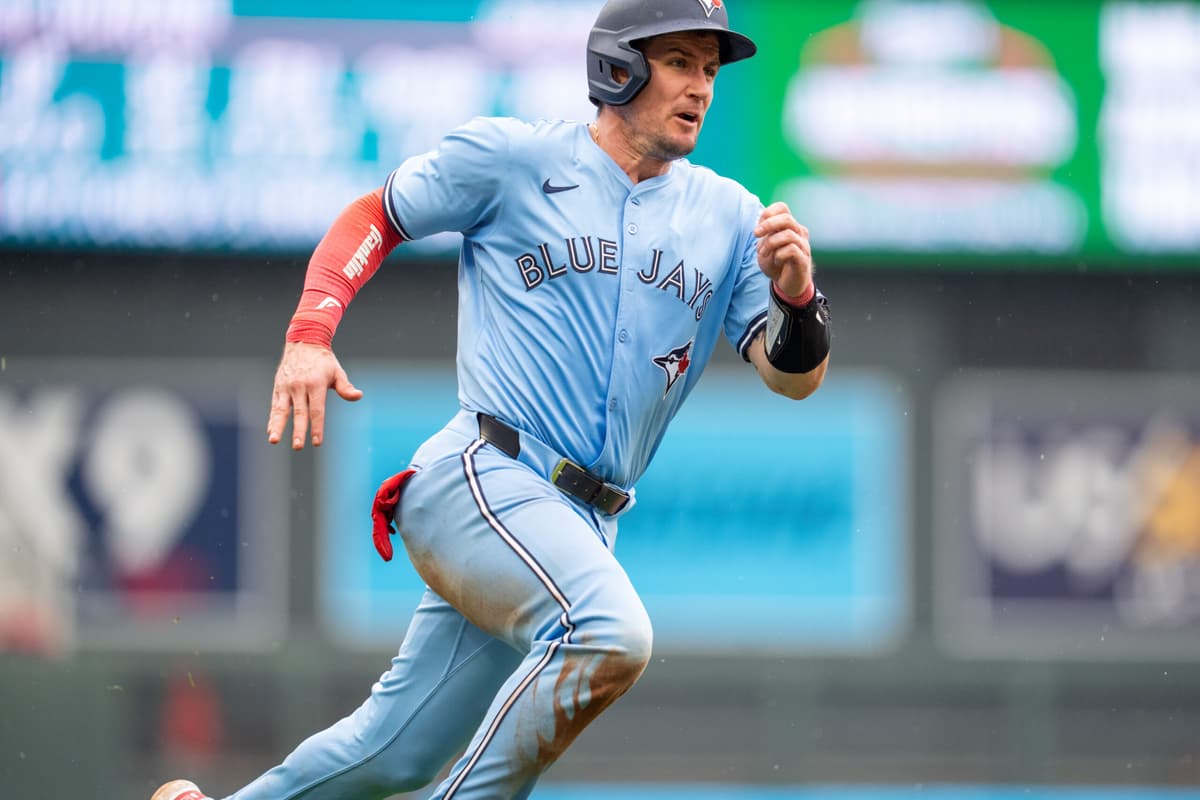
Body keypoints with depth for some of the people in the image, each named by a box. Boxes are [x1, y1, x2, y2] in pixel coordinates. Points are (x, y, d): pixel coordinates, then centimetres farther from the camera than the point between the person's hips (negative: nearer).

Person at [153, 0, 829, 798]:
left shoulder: (728, 216, 10)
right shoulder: (510, 158, 1)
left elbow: (794, 375, 6)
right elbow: (375, 216, 11)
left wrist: (795, 296, -17)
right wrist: (309, 334, -5)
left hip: (587, 525, 5)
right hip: (482, 482, -5)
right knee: (609, 633, -32)